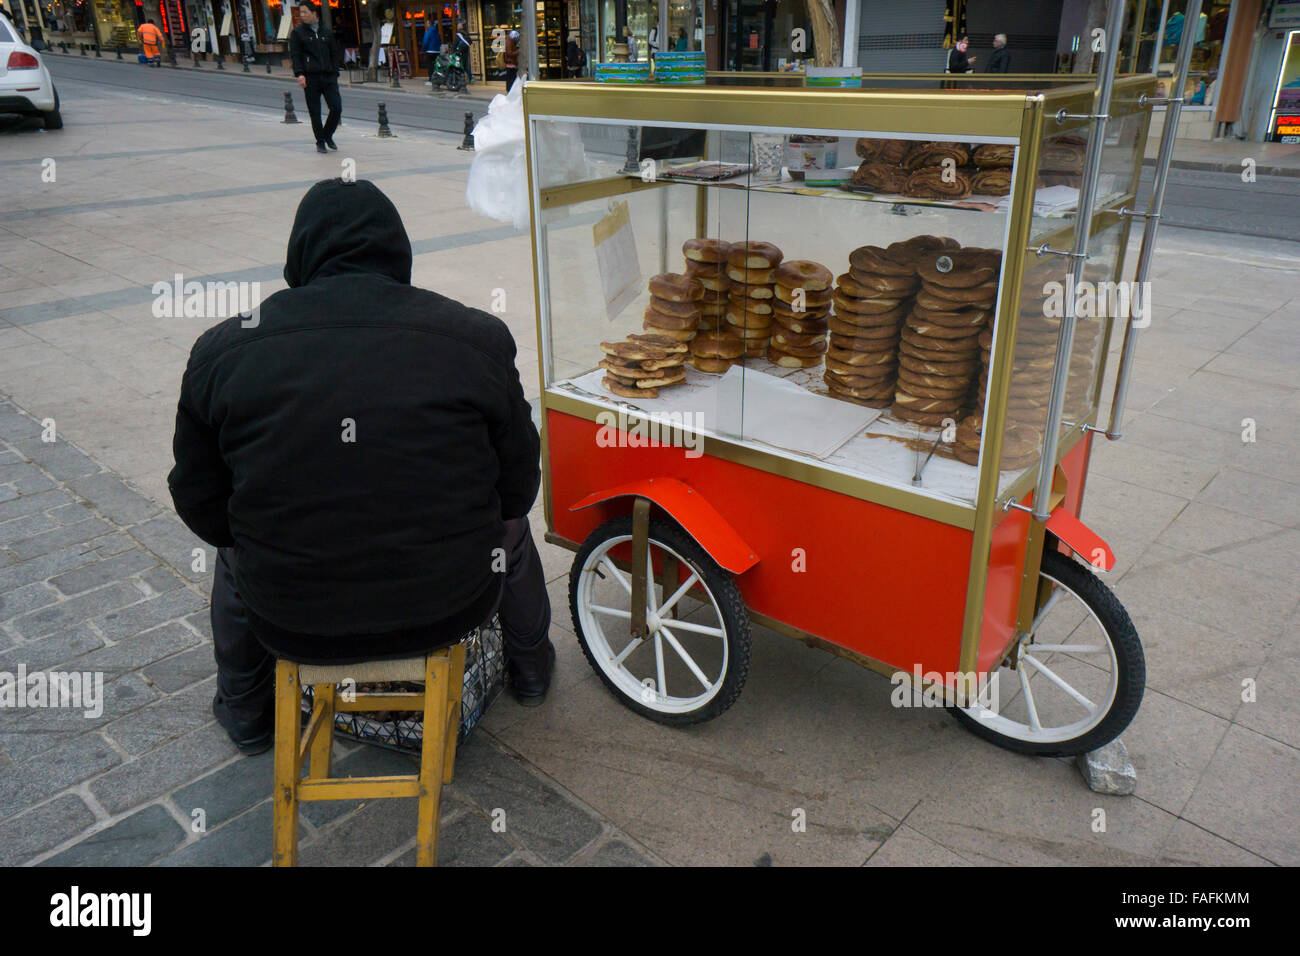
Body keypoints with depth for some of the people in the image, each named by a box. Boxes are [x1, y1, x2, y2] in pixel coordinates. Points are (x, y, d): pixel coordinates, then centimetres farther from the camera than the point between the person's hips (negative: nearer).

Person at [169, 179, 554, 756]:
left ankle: (245, 712, 53)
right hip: (446, 612, 0)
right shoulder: (478, 338, -8)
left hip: (290, 624, 1)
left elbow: (201, 505, 2)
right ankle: (530, 667, 53)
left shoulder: (222, 349, -5)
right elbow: (518, 484, -2)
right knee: (509, 524, 32)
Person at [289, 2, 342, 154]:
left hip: (328, 77, 2)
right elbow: (295, 55, 0)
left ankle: (328, 135, 16)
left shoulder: (326, 32, 14)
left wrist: (335, 73, 7)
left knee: (337, 108, -7)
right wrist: (299, 73, -14)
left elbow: (335, 54, 18)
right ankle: (320, 142, 11)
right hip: (310, 78, -2)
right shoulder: (297, 33, 6)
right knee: (315, 113, -2)